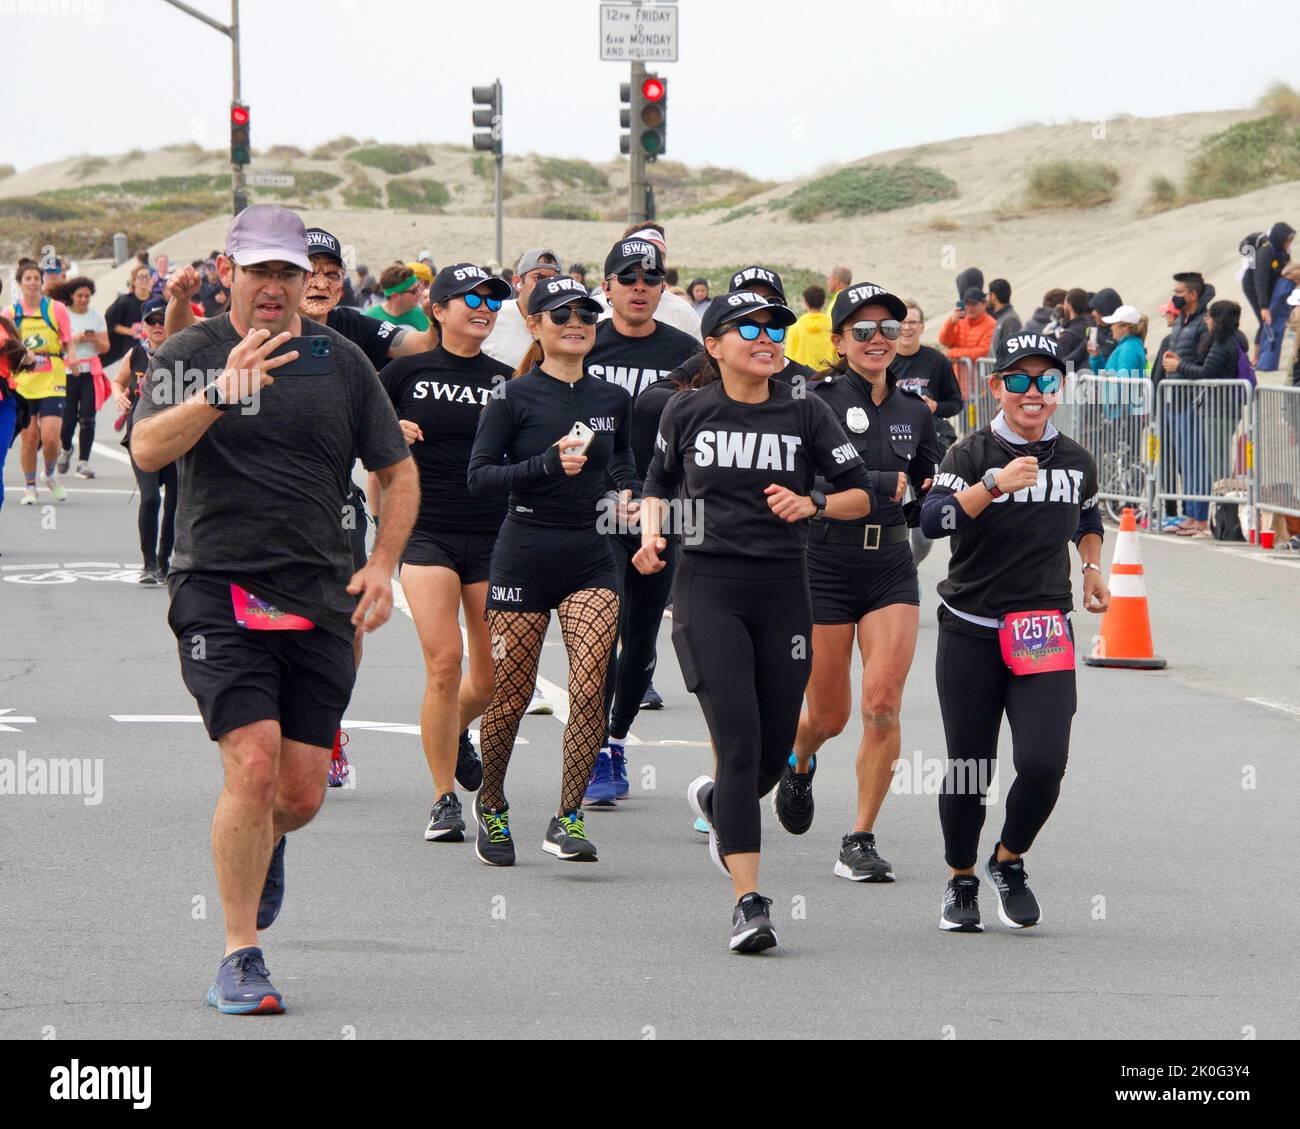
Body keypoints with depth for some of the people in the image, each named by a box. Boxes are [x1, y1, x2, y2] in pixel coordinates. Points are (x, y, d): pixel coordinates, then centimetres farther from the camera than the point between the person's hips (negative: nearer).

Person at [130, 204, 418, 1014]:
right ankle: (240, 959, -5)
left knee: (302, 795, 5)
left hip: (320, 601, 3)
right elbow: (147, 450, -17)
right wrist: (221, 393, -33)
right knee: (253, 766, -17)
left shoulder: (340, 361, 7)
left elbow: (399, 471, 16)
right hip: (218, 590, -3)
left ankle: (265, 844, 43)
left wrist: (383, 566, 2)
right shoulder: (191, 355, 0)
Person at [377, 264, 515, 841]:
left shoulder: (507, 381, 8)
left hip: (492, 537, 3)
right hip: (427, 534, -3)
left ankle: (455, 730, 41)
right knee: (444, 663, -15)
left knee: (492, 679, 4)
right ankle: (445, 799, -4)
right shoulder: (409, 372, 2)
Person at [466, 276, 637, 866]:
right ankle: (491, 807, 27)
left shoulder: (613, 400, 10)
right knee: (511, 695, 4)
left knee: (590, 686, -14)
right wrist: (547, 465, -19)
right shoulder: (514, 397, -3)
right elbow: (478, 478, -8)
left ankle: (568, 818, -7)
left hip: (592, 557, 3)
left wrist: (627, 493, 3)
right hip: (525, 553, -3)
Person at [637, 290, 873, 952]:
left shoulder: (805, 414, 4)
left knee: (775, 753, 7)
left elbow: (861, 496, 7)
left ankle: (717, 805, 44)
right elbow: (659, 482, 21)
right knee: (740, 745, -14)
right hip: (708, 588, -2)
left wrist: (812, 504, -12)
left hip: (784, 592, 2)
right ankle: (749, 904, -13)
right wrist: (652, 533, 2)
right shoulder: (687, 412, 4)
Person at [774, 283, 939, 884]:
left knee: (883, 705, -11)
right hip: (824, 566, -3)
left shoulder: (915, 413, 9)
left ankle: (860, 842, -2)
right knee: (830, 715, 5)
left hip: (891, 569, 3)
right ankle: (797, 762, 42)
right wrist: (886, 485, -21)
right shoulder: (815, 404, -6)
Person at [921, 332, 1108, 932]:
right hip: (971, 631, -2)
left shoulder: (1075, 460, 7)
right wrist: (995, 485, -36)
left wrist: (1093, 565, 14)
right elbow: (933, 519, -25)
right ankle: (961, 879, 26)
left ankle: (1010, 861, 15)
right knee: (969, 767, 3)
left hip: (1044, 633, 2)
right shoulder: (972, 454, -6)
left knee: (1044, 764, -13)